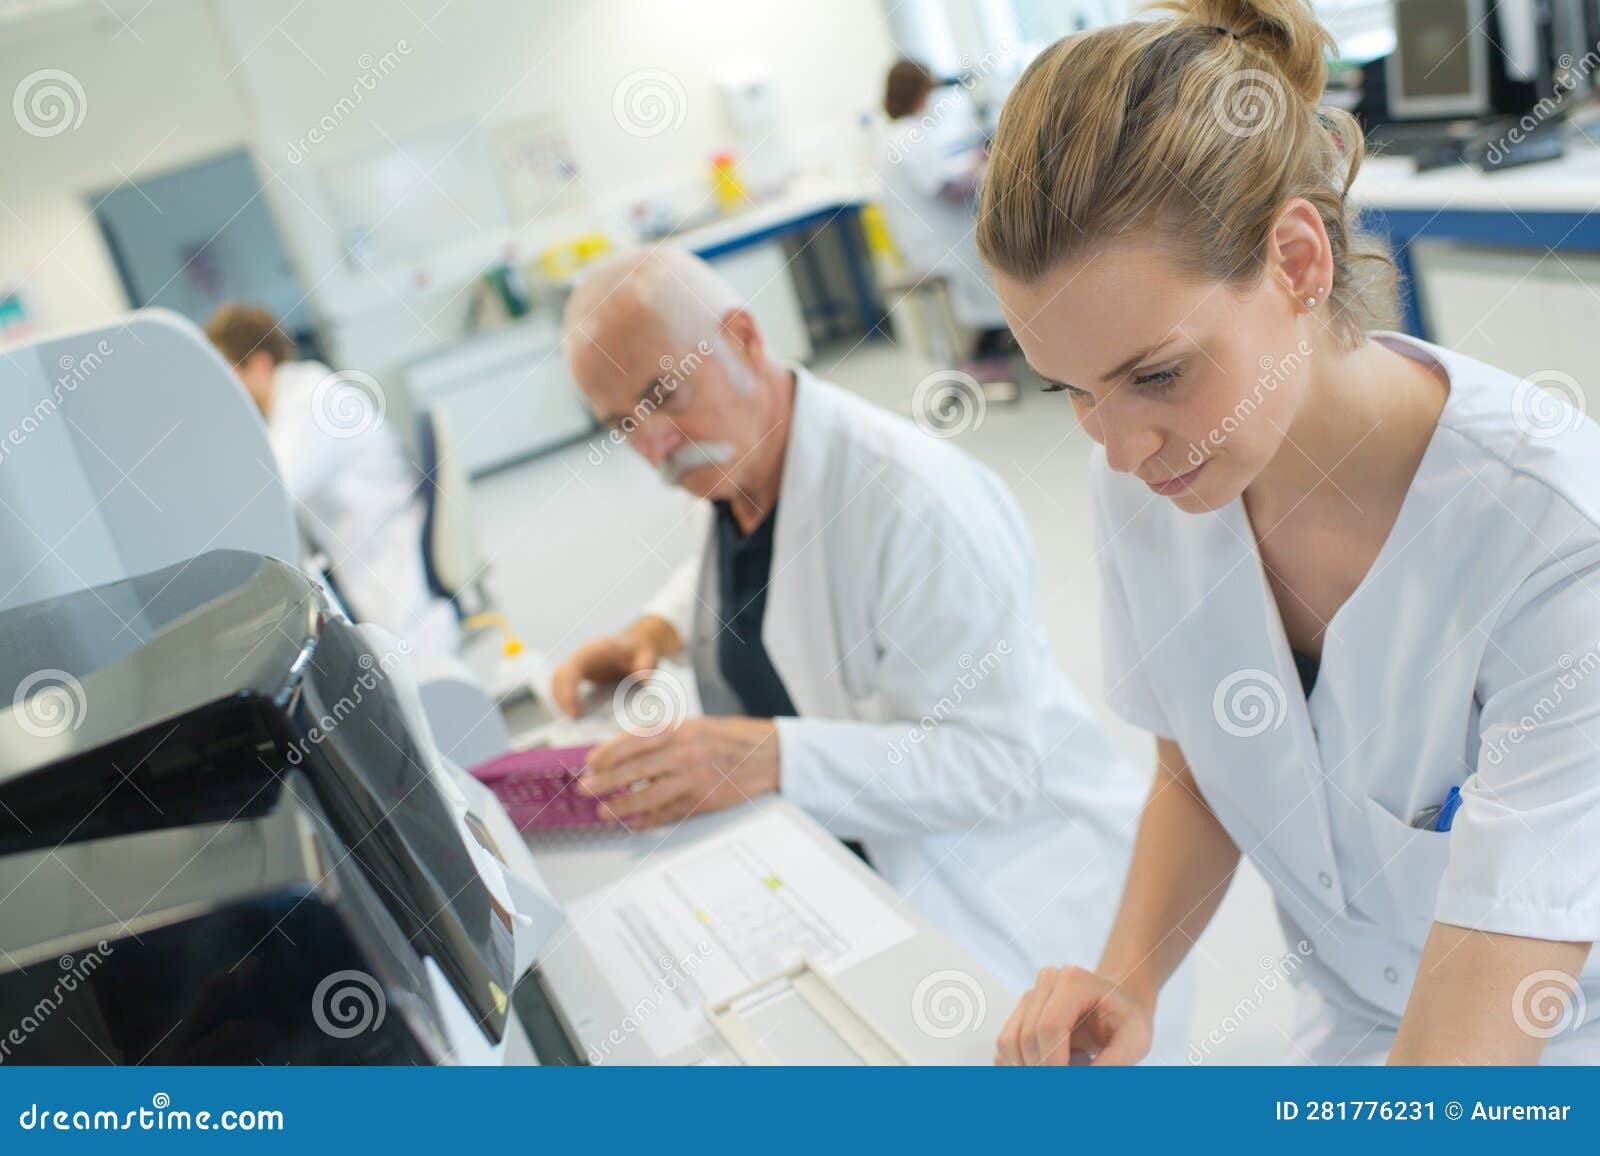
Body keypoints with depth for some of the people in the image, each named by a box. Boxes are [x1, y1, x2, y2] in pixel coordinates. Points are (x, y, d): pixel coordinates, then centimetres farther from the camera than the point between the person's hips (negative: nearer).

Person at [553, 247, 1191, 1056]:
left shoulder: (912, 499, -26)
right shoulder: (728, 462, 0)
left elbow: (999, 761, -26)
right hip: (868, 865, 7)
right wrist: (656, 631, 3)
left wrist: (771, 757, -36)